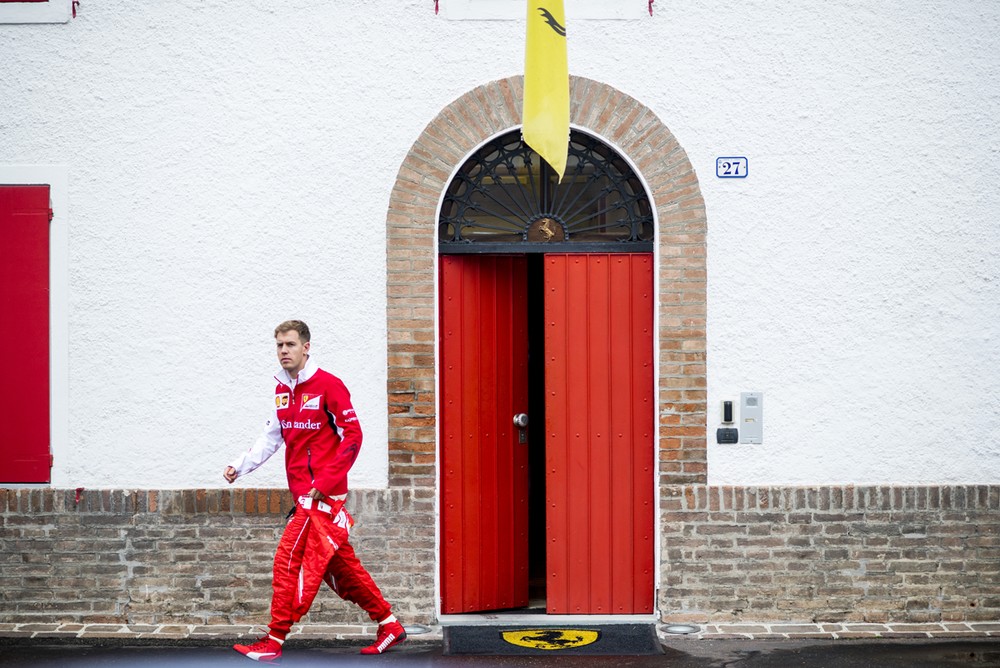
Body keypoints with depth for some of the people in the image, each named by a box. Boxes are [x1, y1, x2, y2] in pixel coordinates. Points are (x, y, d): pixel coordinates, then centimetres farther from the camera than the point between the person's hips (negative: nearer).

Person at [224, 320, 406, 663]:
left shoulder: (329, 385, -12)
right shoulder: (282, 390, 12)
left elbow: (353, 436, -14)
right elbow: (271, 437, 17)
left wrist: (323, 484, -17)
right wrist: (239, 466, 5)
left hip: (323, 496, -8)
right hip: (305, 495, 8)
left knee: (289, 561, -8)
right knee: (341, 565, 13)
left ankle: (274, 641, 1)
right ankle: (390, 626, 24)